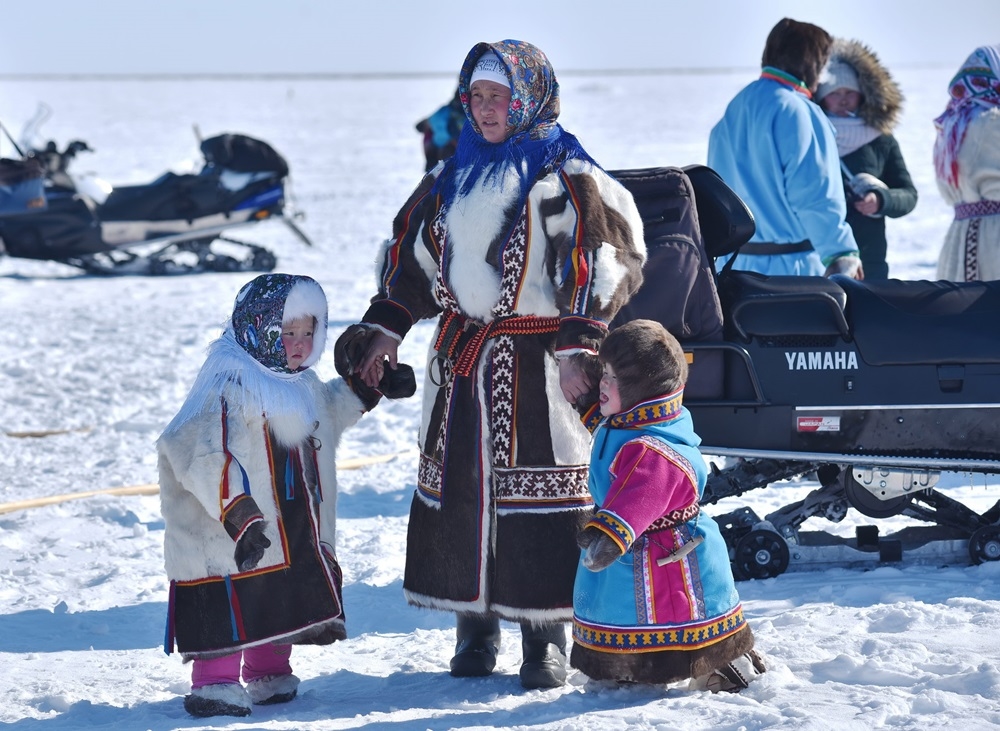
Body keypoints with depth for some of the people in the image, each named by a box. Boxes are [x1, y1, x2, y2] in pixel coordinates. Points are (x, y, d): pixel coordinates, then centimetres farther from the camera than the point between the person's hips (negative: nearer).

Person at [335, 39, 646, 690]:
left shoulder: (567, 175, -5)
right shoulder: (453, 177, 13)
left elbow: (604, 261, -11)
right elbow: (413, 254, 20)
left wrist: (578, 345, -18)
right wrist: (384, 326, 13)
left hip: (537, 362, -6)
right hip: (460, 361, 6)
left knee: (538, 488, -5)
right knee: (459, 489, 7)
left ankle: (545, 633, 2)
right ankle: (475, 623, 17)